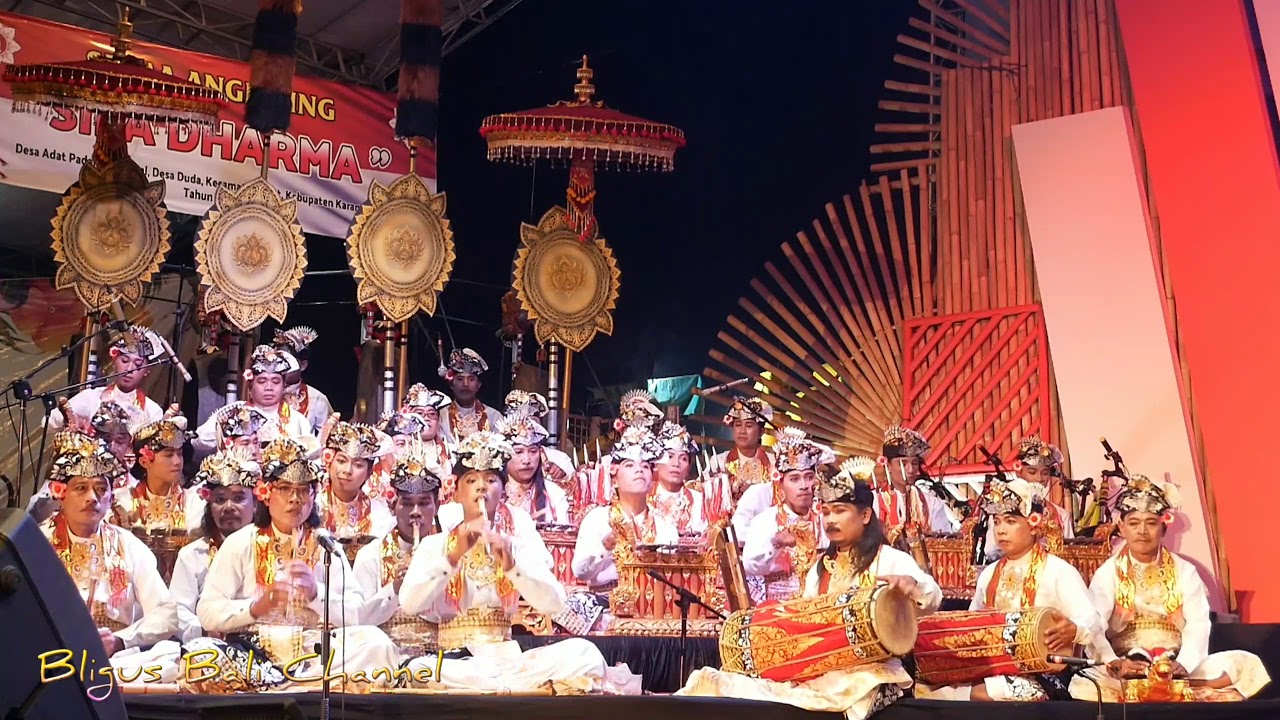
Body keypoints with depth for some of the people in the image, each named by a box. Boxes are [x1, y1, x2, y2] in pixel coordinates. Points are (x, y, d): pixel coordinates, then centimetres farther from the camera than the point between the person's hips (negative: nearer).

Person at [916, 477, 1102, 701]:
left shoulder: (1058, 571, -4)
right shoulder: (989, 574, 16)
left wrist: (1072, 631, -36)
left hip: (1041, 673, -5)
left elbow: (1092, 623, -14)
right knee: (925, 686, -20)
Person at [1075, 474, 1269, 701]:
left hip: (1176, 668, 2)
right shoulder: (1107, 573, 3)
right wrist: (1113, 663, -30)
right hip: (1125, 670, -2)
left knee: (1245, 664, -19)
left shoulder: (1184, 571, 8)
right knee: (1083, 686, -34)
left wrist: (1183, 664, -24)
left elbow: (1198, 624, -4)